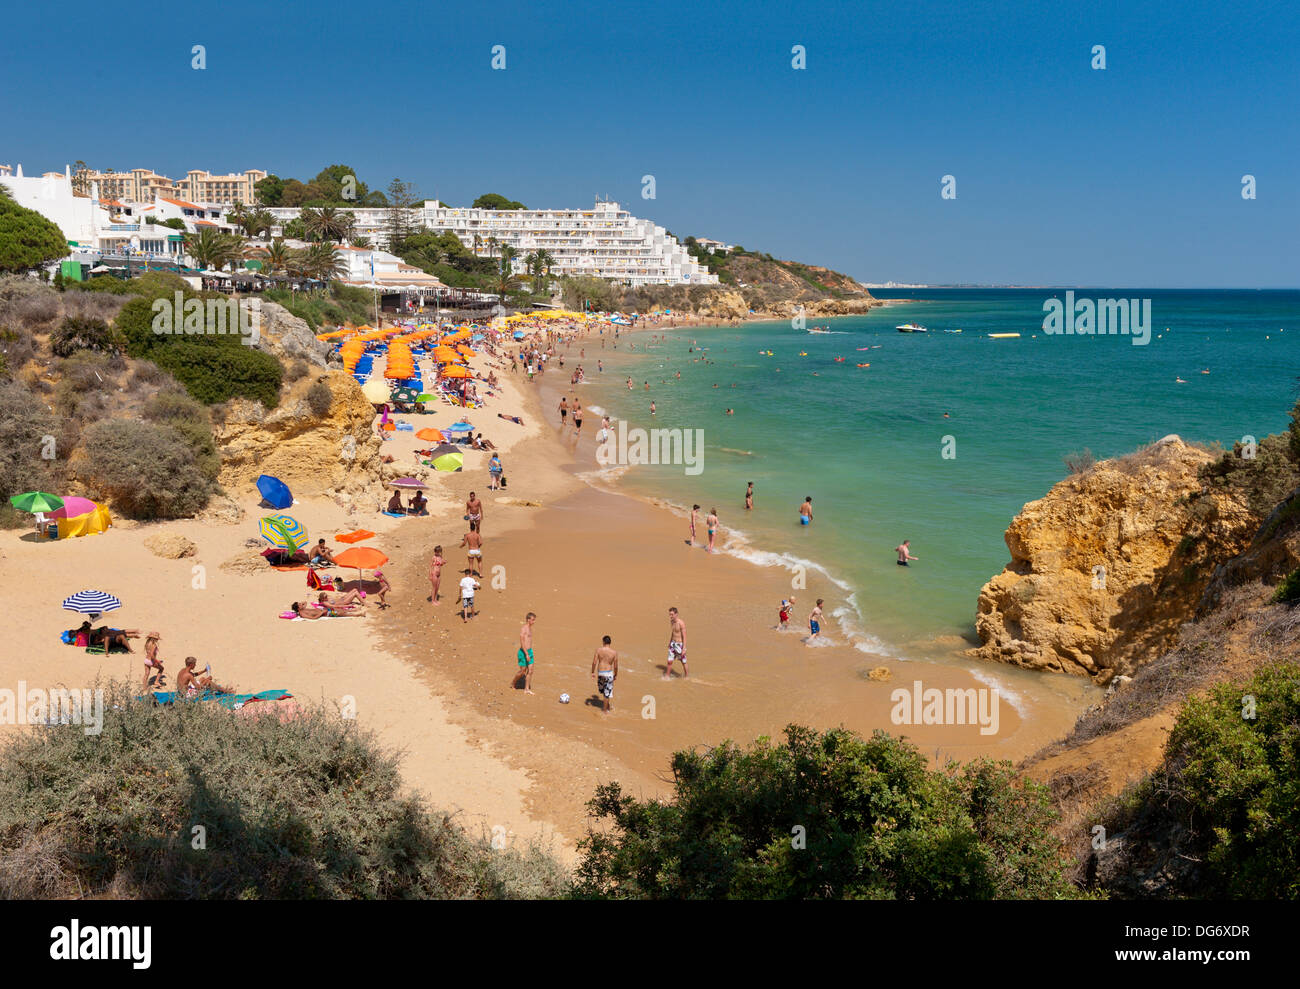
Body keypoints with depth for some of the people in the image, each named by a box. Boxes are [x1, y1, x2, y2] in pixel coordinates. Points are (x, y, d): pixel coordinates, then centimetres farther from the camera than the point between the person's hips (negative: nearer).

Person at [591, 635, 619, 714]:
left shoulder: (599, 650, -7)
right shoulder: (614, 652, -7)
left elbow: (594, 662, -7)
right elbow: (615, 666, -3)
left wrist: (593, 672, 3)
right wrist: (616, 675, 12)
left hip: (600, 673, 1)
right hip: (609, 673, -1)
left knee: (602, 690, 25)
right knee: (607, 692, 9)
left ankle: (608, 705, 32)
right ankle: (606, 710, 18)